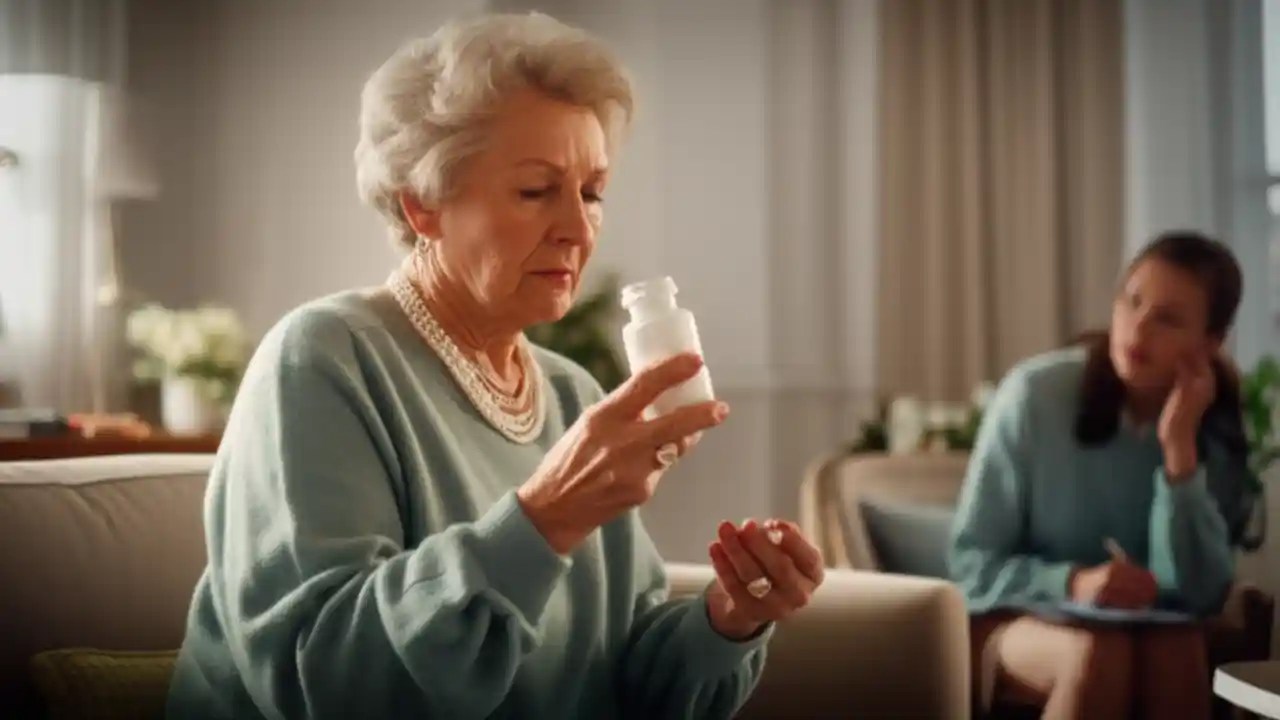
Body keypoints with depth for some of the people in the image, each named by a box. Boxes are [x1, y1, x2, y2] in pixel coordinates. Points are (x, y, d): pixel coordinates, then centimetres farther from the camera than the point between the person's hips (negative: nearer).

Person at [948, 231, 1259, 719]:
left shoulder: (1217, 430, -6)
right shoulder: (1034, 393, -16)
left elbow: (1197, 596, -17)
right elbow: (971, 562, -12)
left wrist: (1179, 447, -23)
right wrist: (1072, 583, -30)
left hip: (1142, 629, 3)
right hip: (1016, 622, -2)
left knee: (1179, 649, -30)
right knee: (1098, 653, -33)